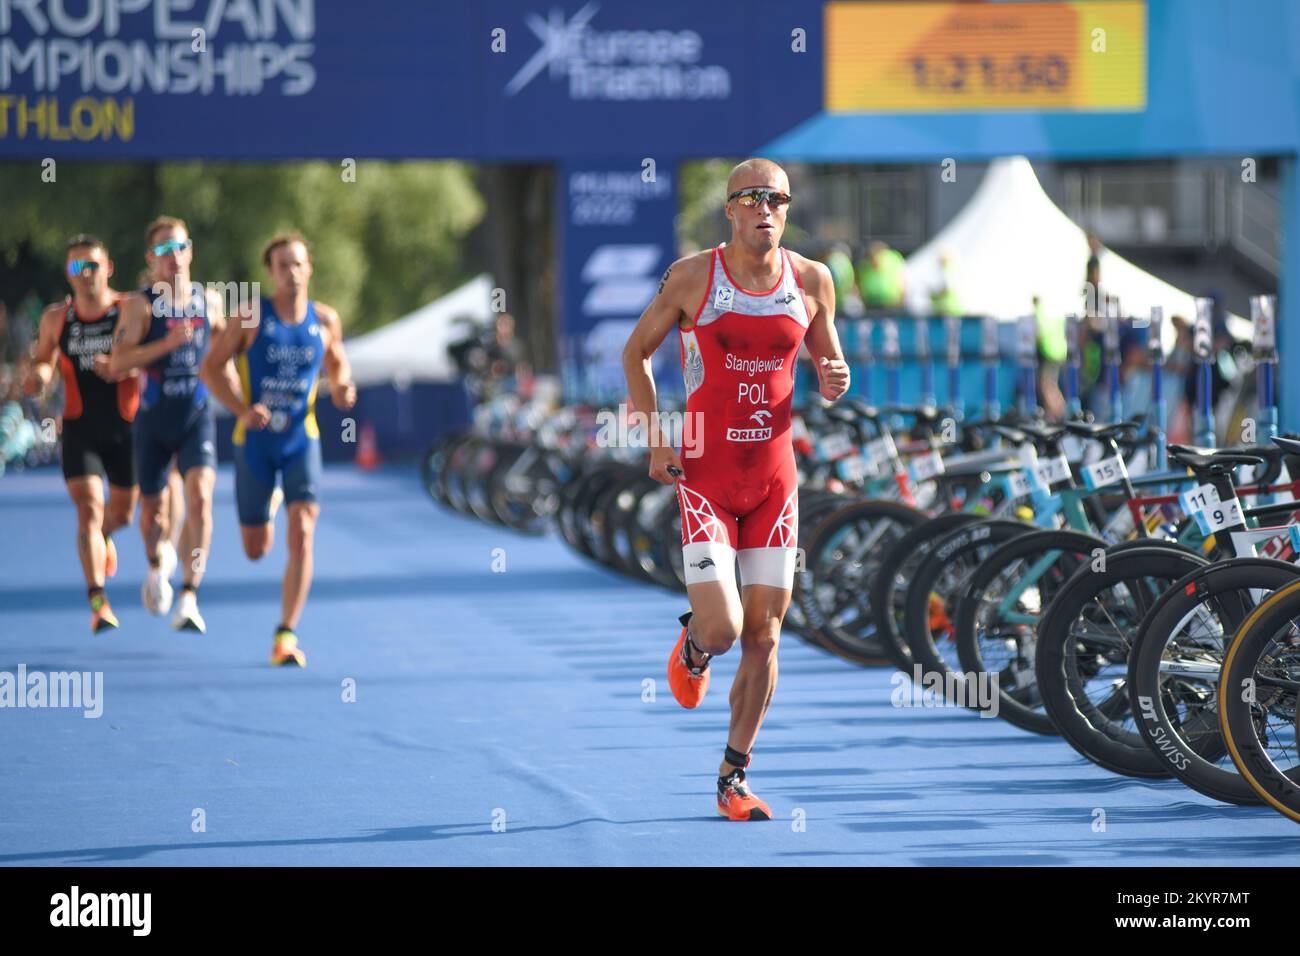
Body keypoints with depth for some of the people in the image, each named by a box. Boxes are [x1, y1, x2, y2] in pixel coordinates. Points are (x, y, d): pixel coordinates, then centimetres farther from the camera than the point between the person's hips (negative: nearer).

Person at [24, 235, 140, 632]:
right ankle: (98, 601, -17)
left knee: (122, 513, 15)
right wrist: (38, 375, -9)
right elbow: (43, 358, 15)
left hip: (125, 427, 0)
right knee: (89, 509, -15)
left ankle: (102, 536, 53)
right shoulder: (56, 318, 1)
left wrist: (125, 368, -28)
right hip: (80, 430, 0)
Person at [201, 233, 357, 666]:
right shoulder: (252, 316, -7)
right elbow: (211, 367, -5)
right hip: (255, 440, -1)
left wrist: (342, 388, -7)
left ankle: (286, 635, -13)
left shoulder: (326, 320, 0)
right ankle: (270, 502, 50)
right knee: (256, 549, 10)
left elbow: (337, 364, 17)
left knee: (301, 534, -18)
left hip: (301, 439, 1)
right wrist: (243, 409, -20)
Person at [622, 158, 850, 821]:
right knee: (722, 629, -14)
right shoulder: (692, 276, -7)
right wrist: (654, 440, -5)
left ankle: (733, 781, 15)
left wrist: (836, 381, -11)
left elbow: (828, 366, 14)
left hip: (774, 478, 3)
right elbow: (636, 353, 5)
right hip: (705, 475, -3)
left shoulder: (812, 281, 1)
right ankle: (692, 643, 25)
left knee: (764, 635, 4)